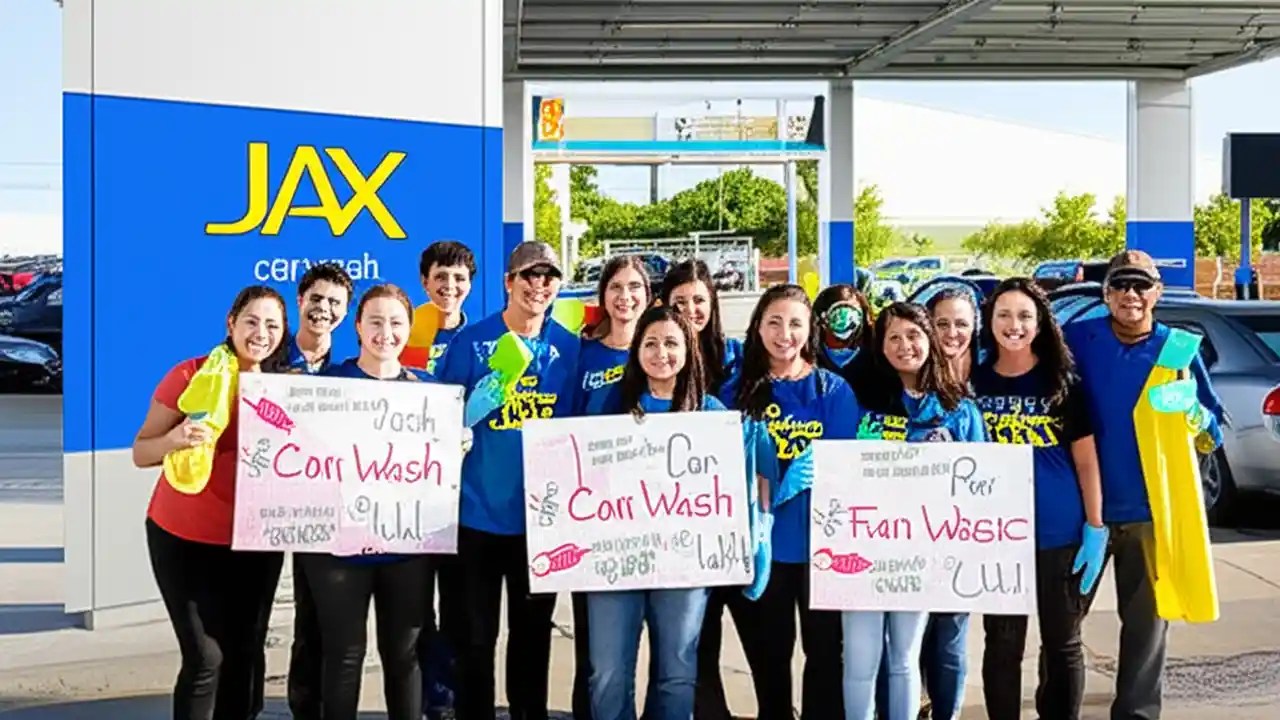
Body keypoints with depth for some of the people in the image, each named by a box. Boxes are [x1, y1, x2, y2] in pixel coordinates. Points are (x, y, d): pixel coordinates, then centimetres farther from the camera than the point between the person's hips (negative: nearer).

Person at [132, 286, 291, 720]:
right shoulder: (190, 374, -10)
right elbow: (141, 453, -9)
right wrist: (177, 438, -28)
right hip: (185, 537, -3)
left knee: (246, 653, 8)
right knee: (205, 657, -6)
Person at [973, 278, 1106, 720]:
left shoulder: (1063, 380, -1)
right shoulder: (974, 381, 2)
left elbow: (1086, 458, 0)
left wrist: (1095, 527, -4)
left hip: (1062, 535, -1)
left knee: (1063, 644, 11)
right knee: (1002, 645, 9)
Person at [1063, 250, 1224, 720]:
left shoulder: (1179, 347, 0)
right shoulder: (1078, 339, -2)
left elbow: (1214, 430, 4)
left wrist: (1190, 410, -18)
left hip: (1153, 507, 0)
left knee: (1147, 619, 9)